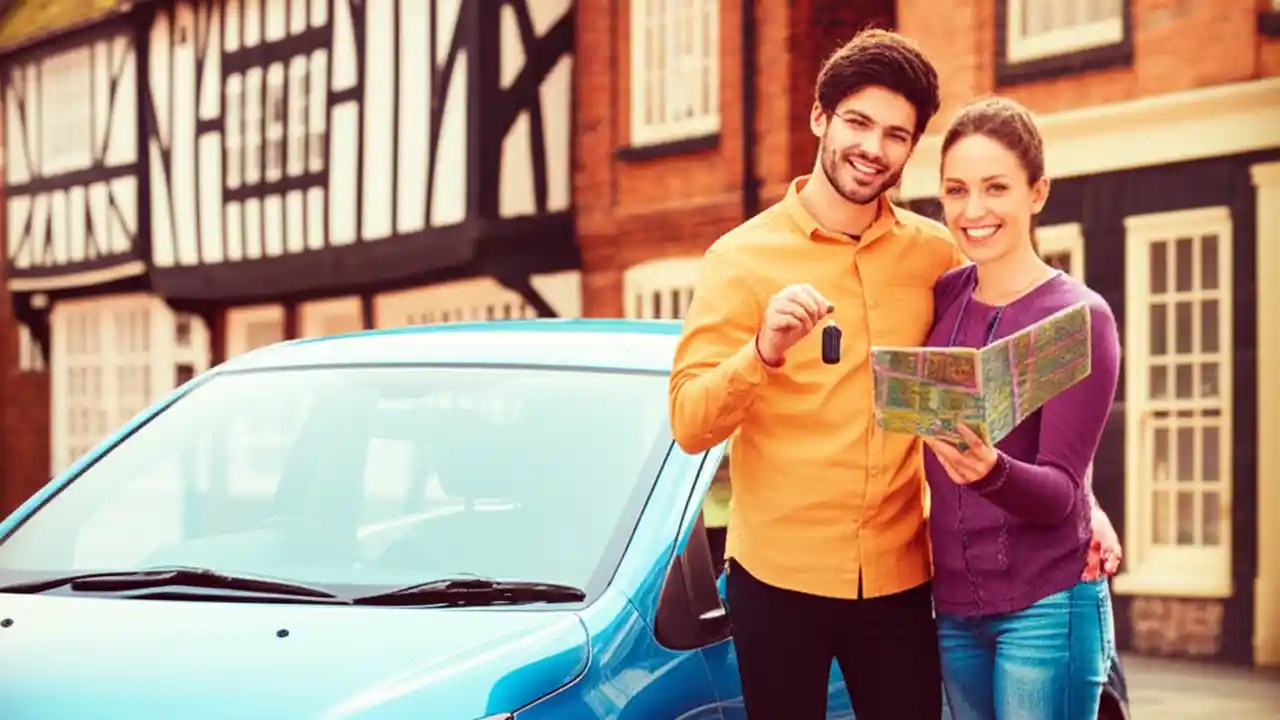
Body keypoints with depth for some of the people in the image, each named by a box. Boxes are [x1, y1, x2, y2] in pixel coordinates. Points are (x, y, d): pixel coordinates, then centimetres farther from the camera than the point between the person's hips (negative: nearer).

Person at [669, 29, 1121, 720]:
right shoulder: (743, 256, -4)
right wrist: (764, 350, -29)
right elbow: (689, 424, -11)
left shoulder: (934, 253, 4)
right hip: (779, 578, -2)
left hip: (899, 578, 3)